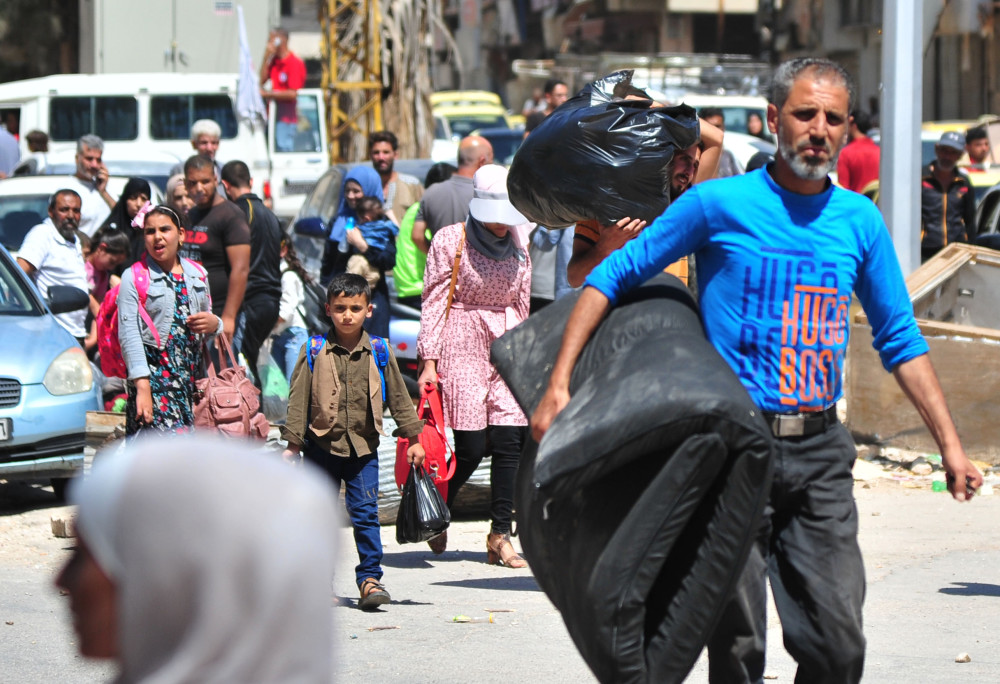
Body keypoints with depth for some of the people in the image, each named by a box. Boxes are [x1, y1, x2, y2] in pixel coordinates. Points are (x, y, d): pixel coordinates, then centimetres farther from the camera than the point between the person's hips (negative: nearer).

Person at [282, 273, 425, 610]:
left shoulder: (379, 353, 1)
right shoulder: (314, 352, -3)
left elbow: (399, 397, 10)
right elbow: (298, 400, 0)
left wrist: (413, 439, 10)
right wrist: (292, 445, -3)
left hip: (364, 447, 0)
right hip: (322, 445, 0)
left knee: (365, 512, -5)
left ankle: (370, 577, 0)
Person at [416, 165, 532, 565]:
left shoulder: (517, 251, 11)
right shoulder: (450, 242, -1)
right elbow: (434, 301, -1)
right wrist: (429, 360, -7)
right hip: (463, 347, -4)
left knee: (509, 441, -8)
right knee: (472, 448, -9)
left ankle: (500, 534, -2)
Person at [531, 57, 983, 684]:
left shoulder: (861, 222, 9)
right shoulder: (719, 205, -2)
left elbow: (900, 342, 16)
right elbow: (612, 279, 3)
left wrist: (949, 444, 9)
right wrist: (559, 385, -5)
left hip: (821, 452, 3)